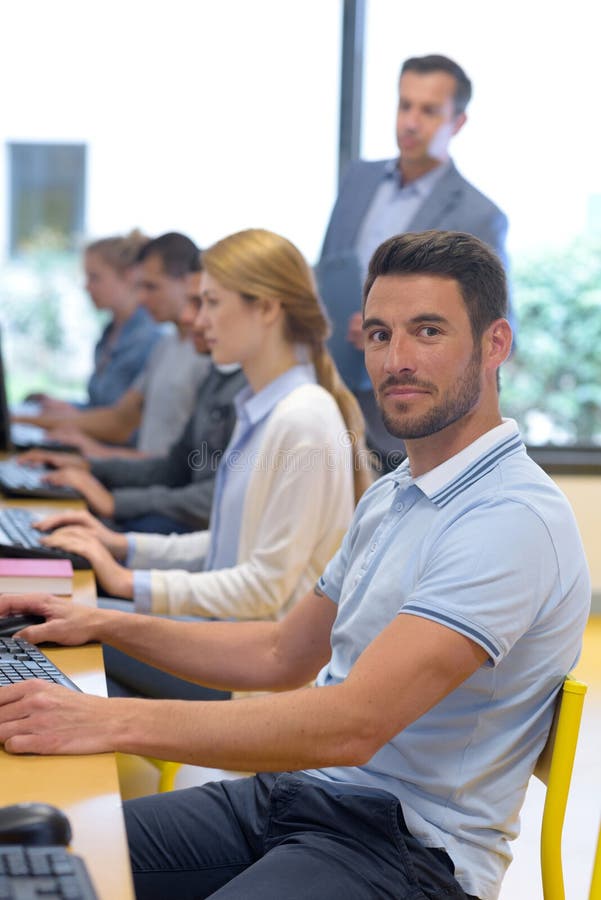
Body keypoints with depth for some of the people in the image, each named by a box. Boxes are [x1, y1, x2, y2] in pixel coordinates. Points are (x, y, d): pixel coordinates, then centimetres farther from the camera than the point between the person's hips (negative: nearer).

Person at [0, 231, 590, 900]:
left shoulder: (512, 519, -19)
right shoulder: (387, 499, 14)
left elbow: (352, 725, -28)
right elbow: (282, 655, 22)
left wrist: (115, 722, -30)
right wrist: (104, 624, 14)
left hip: (404, 845, -9)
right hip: (289, 794, 9)